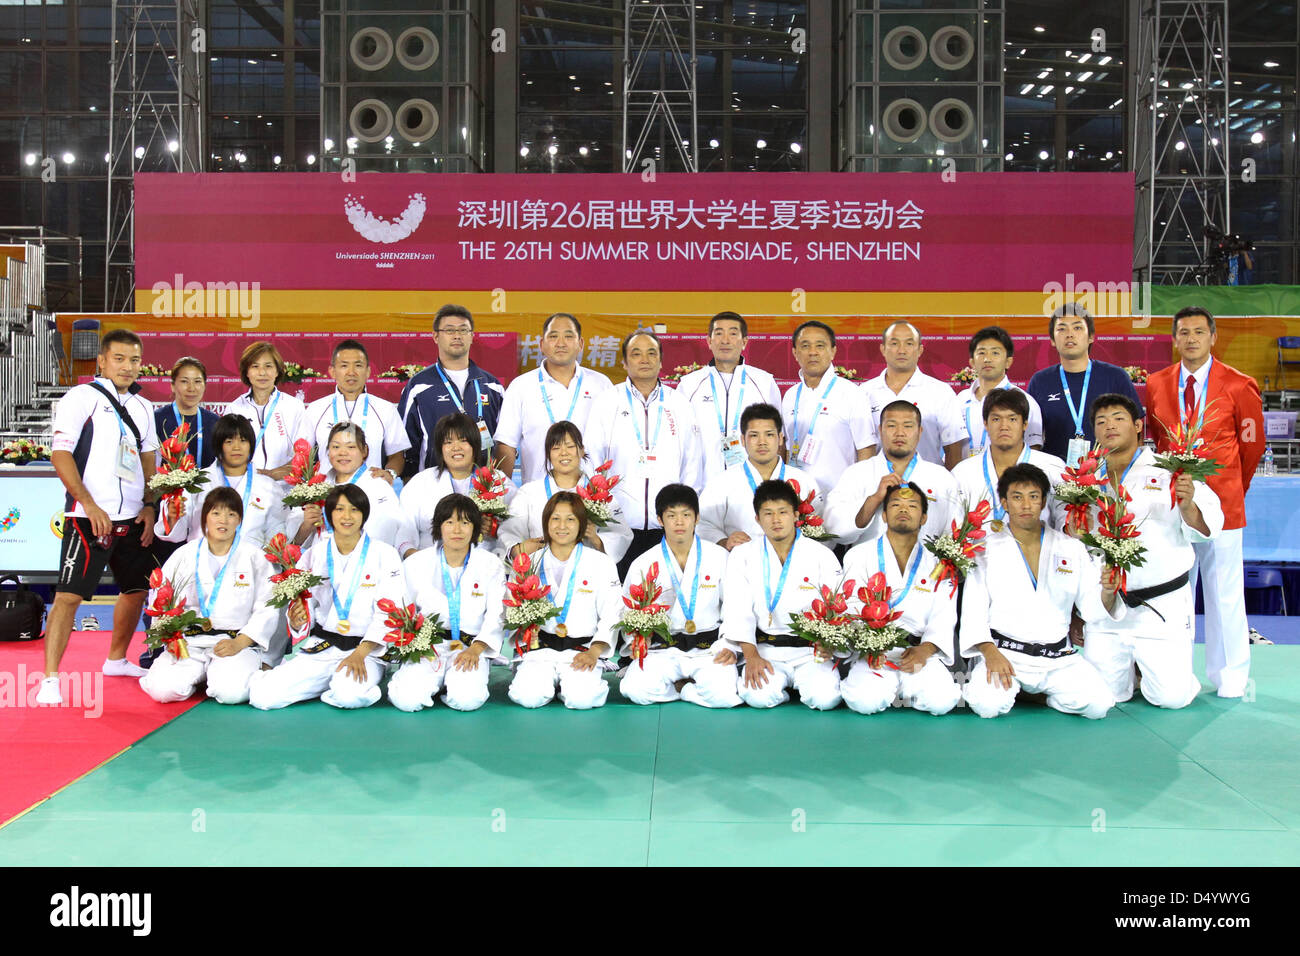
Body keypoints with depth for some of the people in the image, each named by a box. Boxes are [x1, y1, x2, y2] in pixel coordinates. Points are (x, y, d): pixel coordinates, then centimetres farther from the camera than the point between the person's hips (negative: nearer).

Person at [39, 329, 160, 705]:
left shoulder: (142, 407, 14)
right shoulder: (81, 397, -5)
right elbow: (60, 455, -10)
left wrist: (149, 506, 7)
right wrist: (89, 505, -17)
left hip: (132, 518, 7)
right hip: (89, 517, -7)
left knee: (136, 589, 15)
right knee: (69, 595, -11)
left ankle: (116, 660, 33)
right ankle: (50, 679, -6)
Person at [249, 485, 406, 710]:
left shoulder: (384, 555, -2)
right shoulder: (315, 555, 8)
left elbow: (388, 614, -8)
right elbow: (307, 607, 12)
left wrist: (359, 654, -19)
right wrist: (297, 621, -13)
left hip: (366, 651, -3)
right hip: (320, 648, 3)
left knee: (350, 696, -34)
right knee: (261, 696, -15)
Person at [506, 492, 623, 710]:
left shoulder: (601, 563, 5)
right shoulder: (531, 562, 10)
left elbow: (612, 615, 1)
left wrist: (594, 652, -12)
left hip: (582, 649, -1)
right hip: (539, 647, 1)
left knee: (582, 699, -26)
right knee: (529, 697, -24)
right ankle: (548, 679, 10)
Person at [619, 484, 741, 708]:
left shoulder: (719, 558, 5)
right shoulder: (643, 564, 5)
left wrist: (731, 647, -7)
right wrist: (635, 644, -9)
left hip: (709, 648, -1)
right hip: (662, 649, 1)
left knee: (723, 694, -30)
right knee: (637, 691, -27)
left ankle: (675, 687, 1)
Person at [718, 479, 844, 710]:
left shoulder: (821, 555, 4)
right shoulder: (742, 556, 5)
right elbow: (738, 610, -4)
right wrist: (751, 656, -16)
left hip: (811, 650, 0)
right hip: (765, 650, 0)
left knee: (825, 698, -24)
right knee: (758, 696, -27)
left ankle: (801, 682, 10)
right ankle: (780, 683, 8)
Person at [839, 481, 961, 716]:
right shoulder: (860, 555, 9)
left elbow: (943, 617, 3)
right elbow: (852, 607, -1)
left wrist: (926, 649, -18)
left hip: (920, 651, 1)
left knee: (941, 701, -27)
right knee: (866, 701, -29)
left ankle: (906, 686, 5)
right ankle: (892, 687, 5)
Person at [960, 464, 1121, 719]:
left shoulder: (1072, 549, 9)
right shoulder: (987, 549, 3)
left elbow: (1092, 609, 8)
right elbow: (973, 607, -2)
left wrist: (1108, 592, -15)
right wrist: (990, 652, -17)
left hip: (1058, 657, 3)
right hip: (1003, 653, -2)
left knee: (1098, 704, -19)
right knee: (988, 705, -28)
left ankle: (1044, 690, 10)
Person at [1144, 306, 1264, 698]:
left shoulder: (1239, 386, -1)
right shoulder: (1156, 385, 7)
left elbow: (1252, 446, 8)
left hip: (1221, 503, -2)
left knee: (1224, 592, 2)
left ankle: (1229, 678, 14)